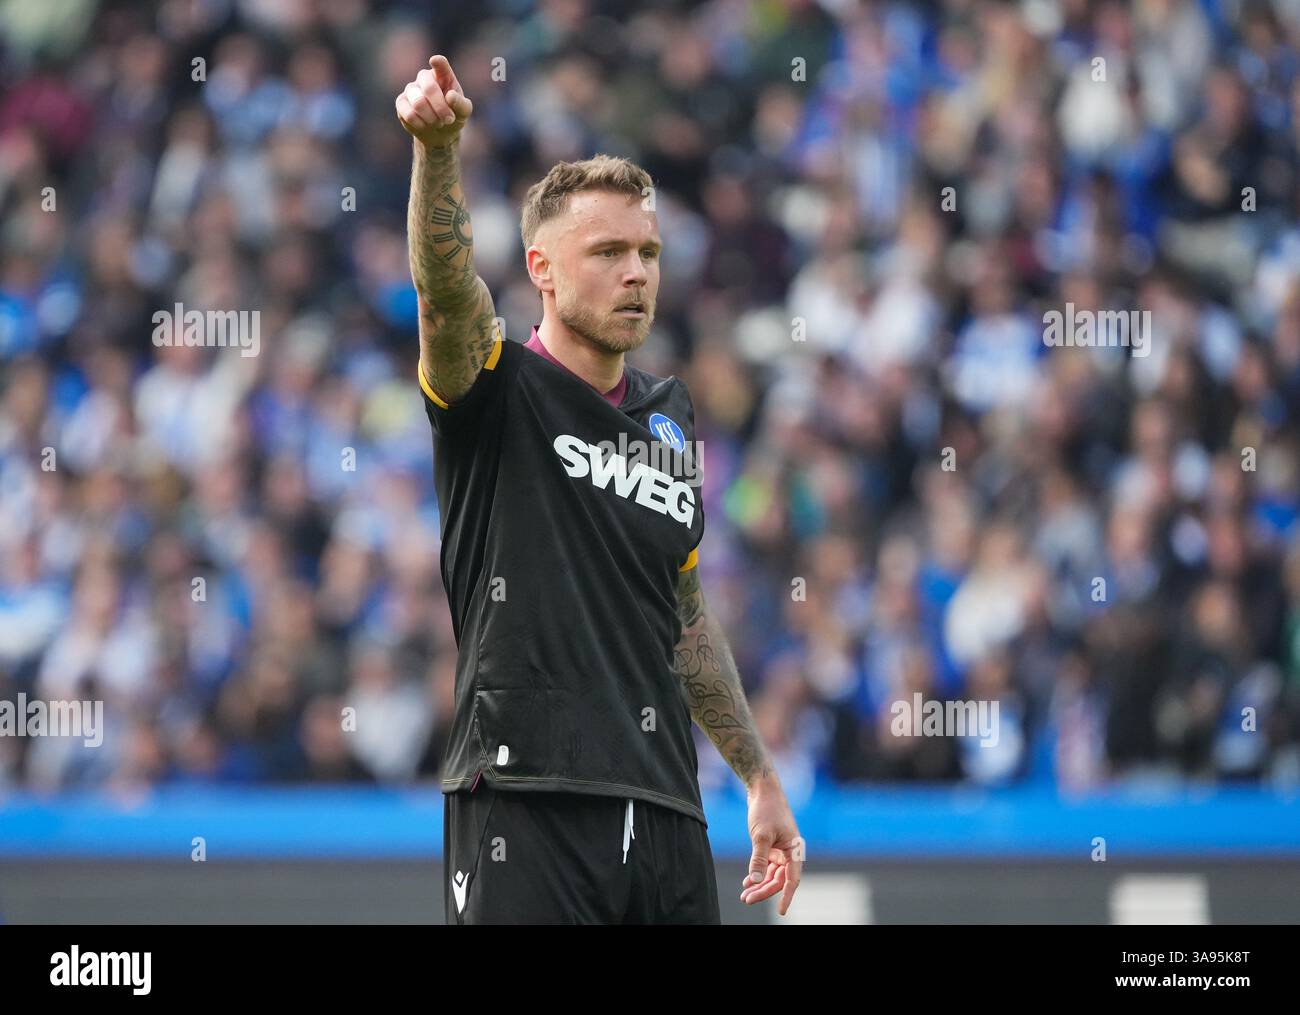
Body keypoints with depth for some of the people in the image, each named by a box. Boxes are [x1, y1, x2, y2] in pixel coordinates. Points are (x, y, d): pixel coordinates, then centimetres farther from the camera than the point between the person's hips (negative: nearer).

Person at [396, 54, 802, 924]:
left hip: (666, 815, 6)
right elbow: (445, 284, -23)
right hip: (527, 806, -6)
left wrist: (759, 778, 27)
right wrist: (438, 144, -41)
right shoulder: (502, 388, -1)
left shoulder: (669, 416, 17)